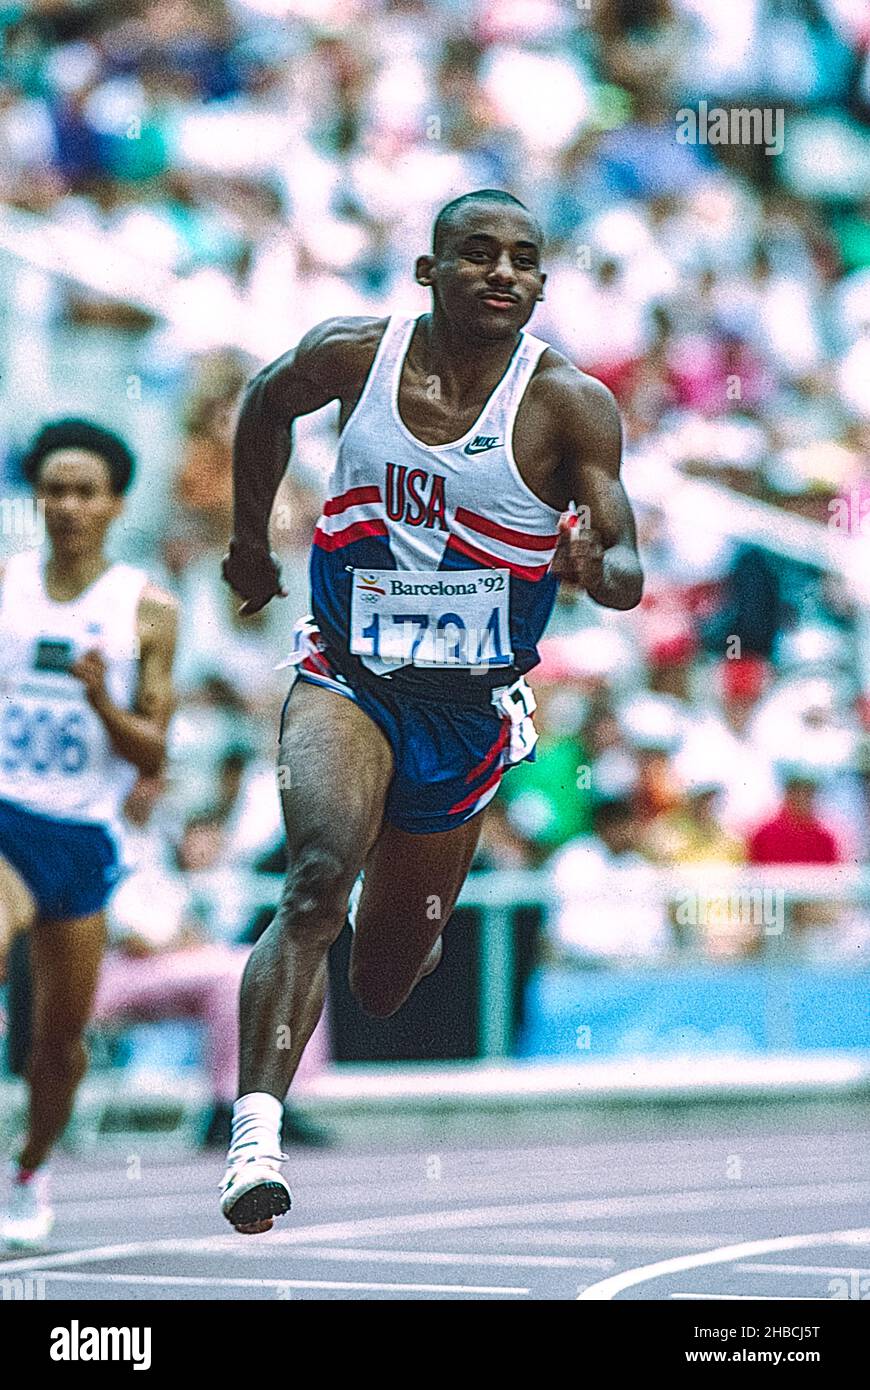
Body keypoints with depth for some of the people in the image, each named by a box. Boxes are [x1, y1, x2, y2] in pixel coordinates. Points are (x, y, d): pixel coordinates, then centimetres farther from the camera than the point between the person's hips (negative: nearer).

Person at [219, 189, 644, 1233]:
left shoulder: (568, 403, -13)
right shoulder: (354, 354, -8)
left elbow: (628, 574, -18)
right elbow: (267, 402, 15)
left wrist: (595, 568, -41)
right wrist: (249, 541, 20)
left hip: (469, 713, 1)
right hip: (347, 677, -1)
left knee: (385, 980, 14)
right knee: (318, 880, -29)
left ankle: (416, 942, 54)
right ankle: (254, 1133, -35)